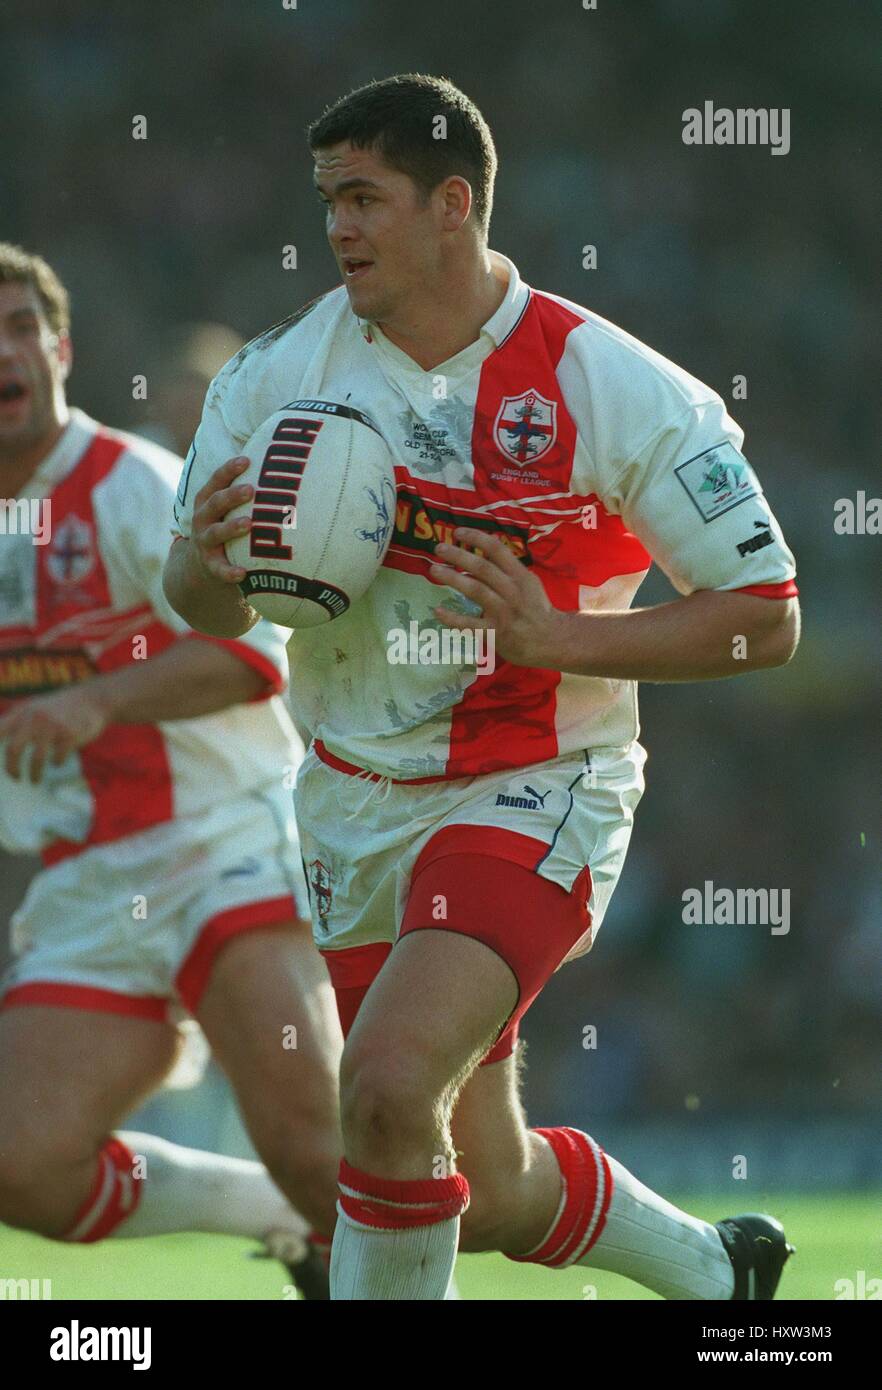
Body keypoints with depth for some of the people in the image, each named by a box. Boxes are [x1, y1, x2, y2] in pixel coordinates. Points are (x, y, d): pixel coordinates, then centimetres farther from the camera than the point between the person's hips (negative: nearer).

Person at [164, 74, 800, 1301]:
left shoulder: (615, 389, -13)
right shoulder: (283, 370, -2)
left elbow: (766, 619, -10)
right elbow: (207, 610, 5)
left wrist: (554, 636, -22)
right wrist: (211, 566, -19)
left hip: (531, 796, -5)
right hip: (355, 802, 5)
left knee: (388, 1085, -28)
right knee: (494, 1196, 14)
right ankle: (717, 1268, 43)